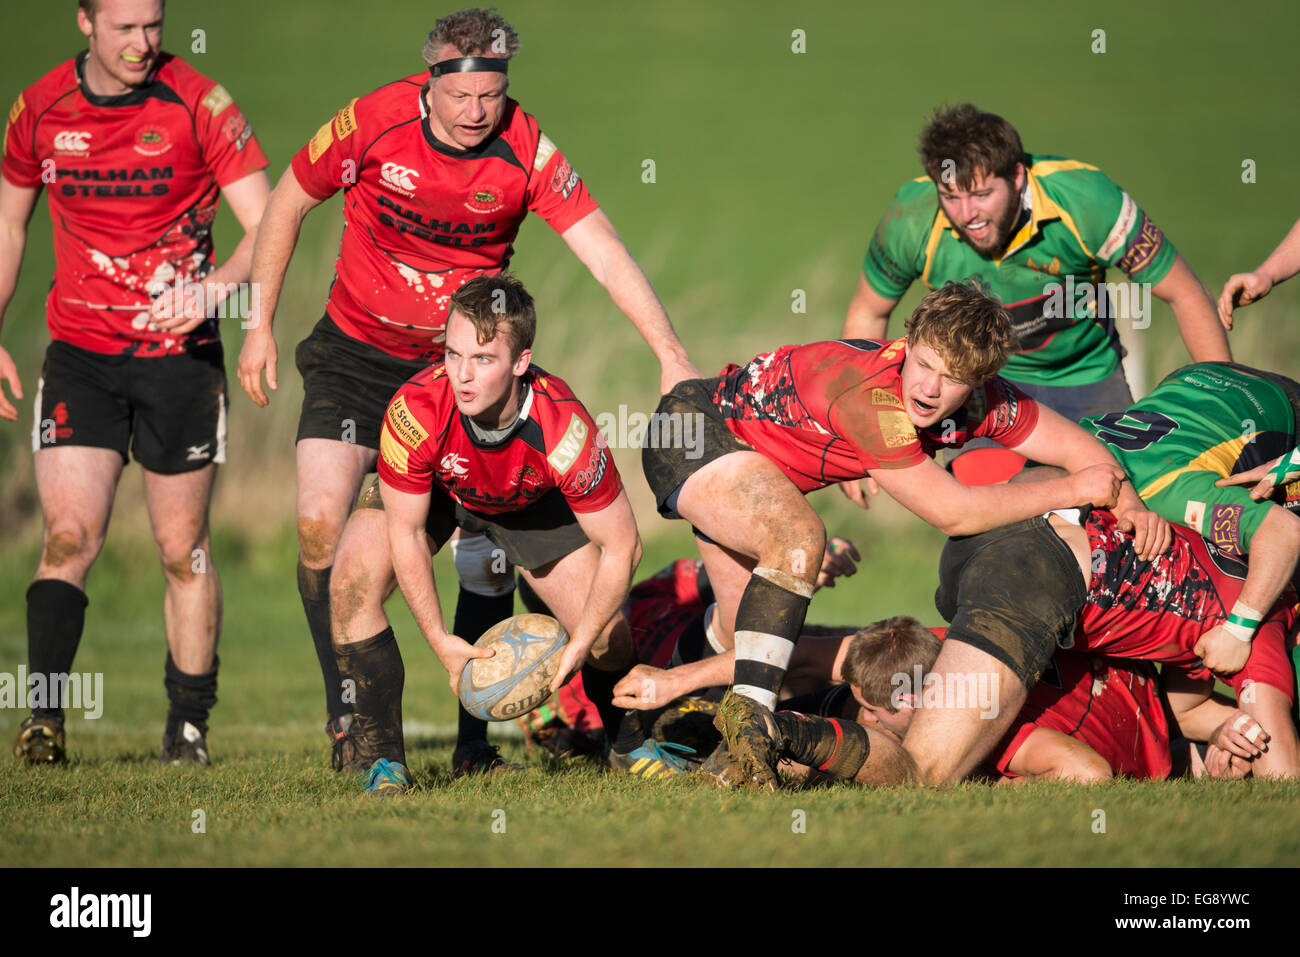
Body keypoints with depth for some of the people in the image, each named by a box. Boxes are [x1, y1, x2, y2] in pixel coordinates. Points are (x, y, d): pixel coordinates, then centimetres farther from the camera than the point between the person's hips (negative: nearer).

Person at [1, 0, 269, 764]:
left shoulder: (199, 103, -9)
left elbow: (269, 225, -12)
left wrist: (216, 287, -31)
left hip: (180, 353, -1)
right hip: (80, 353, 1)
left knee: (183, 548, 5)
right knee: (71, 535, -11)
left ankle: (190, 727, 15)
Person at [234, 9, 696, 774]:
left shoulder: (527, 151, -19)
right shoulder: (373, 123, -18)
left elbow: (606, 254, -20)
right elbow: (289, 204, -2)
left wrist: (672, 355, -31)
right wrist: (261, 324, -1)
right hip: (358, 352, 0)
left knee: (490, 544, -8)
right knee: (322, 521, -14)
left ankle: (475, 738, 5)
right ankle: (347, 713, 1)